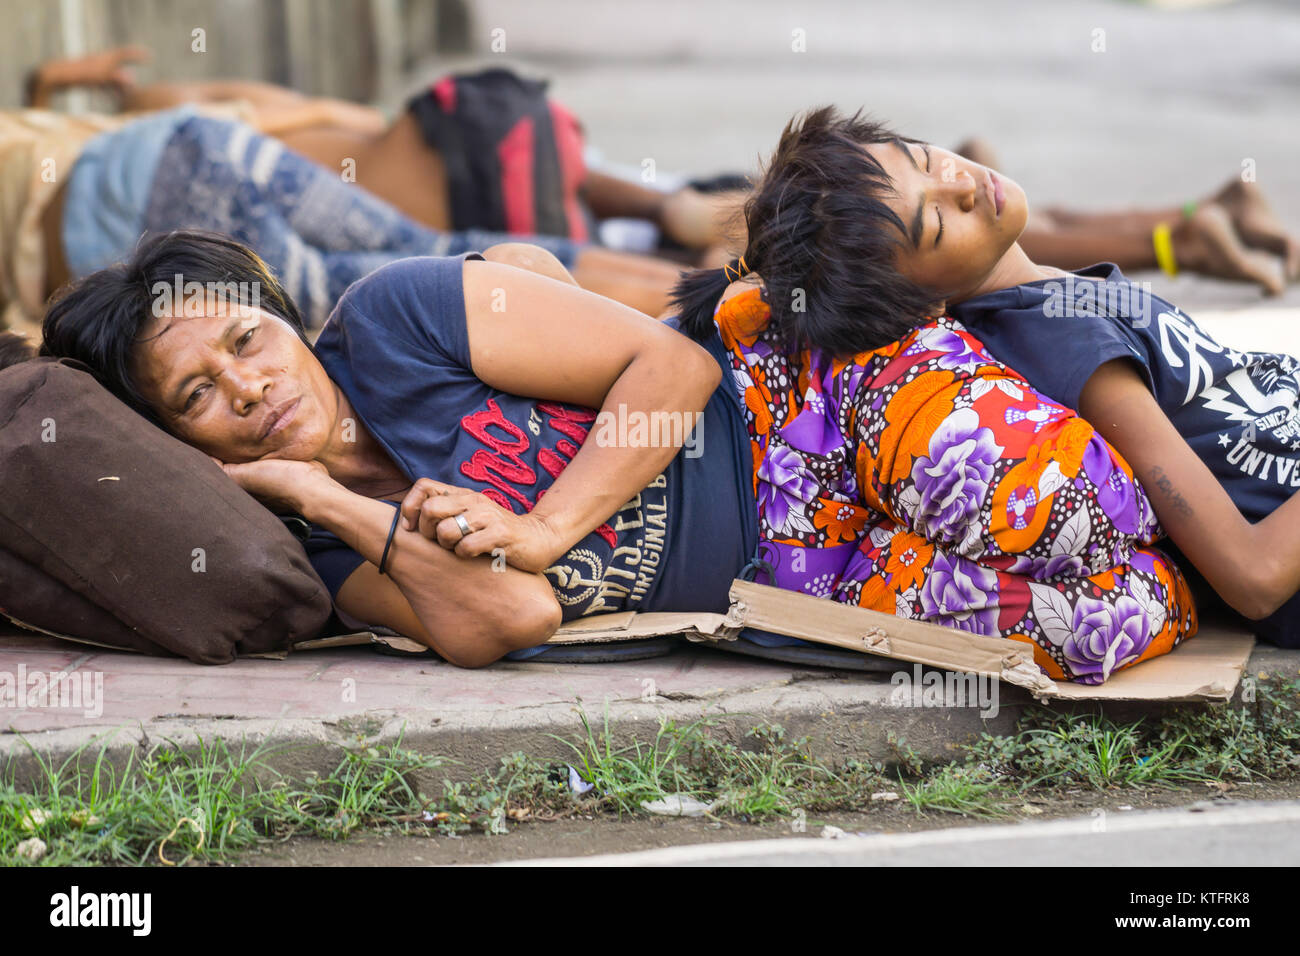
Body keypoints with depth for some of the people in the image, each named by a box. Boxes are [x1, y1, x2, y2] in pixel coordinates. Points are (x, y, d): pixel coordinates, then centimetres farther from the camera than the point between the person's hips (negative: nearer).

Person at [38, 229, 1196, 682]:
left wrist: (539, 528, -22)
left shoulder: (396, 316, -11)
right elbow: (509, 619, -21)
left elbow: (671, 365, -12)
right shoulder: (335, 561, -1)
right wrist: (319, 498, -18)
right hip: (784, 581, 2)